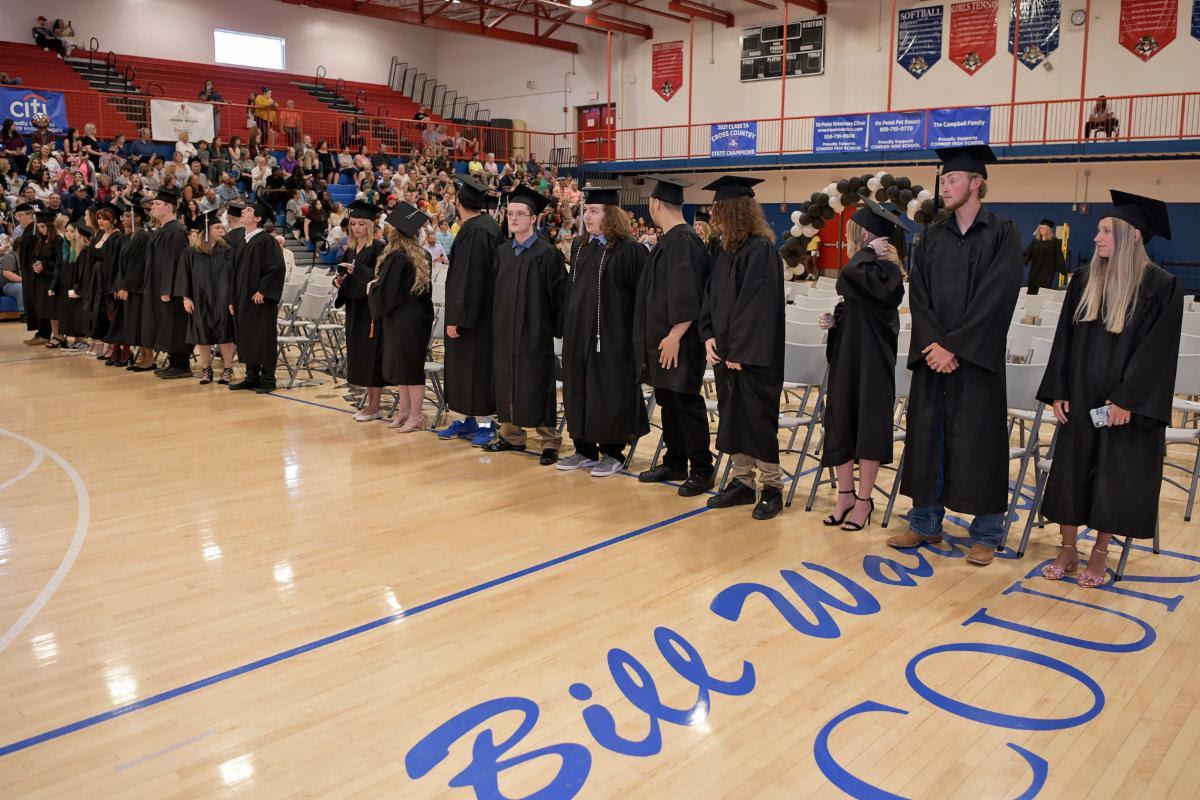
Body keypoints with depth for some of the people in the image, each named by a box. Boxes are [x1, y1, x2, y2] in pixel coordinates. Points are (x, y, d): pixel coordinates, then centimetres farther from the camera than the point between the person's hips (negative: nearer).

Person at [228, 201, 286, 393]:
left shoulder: (265, 240, -10)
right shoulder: (242, 243, 15)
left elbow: (276, 267, -19)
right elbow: (236, 272, 18)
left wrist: (262, 290, -19)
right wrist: (233, 299, 14)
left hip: (261, 300, -8)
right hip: (243, 300, 8)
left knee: (263, 339, -3)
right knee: (247, 339, 10)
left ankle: (267, 380, 4)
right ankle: (252, 377, 18)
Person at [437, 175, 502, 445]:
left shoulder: (473, 231, -19)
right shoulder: (490, 225, 9)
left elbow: (467, 278, -22)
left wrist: (456, 318, -21)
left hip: (471, 310, -10)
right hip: (482, 309, 10)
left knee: (475, 365, -3)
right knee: (467, 366, 14)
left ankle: (483, 423, 4)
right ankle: (469, 419, 21)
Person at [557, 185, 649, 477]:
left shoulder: (629, 249, -10)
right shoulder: (581, 248, 13)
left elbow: (640, 293, -10)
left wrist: (636, 333, -14)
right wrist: (567, 324, 14)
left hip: (611, 333, -7)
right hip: (578, 332, 7)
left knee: (608, 390, -1)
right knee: (579, 388, 9)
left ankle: (613, 453, 11)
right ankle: (585, 450, 20)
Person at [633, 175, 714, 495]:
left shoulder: (683, 241, -16)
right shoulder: (669, 240, 14)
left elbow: (687, 296, -23)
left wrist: (674, 336, -24)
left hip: (677, 340, -10)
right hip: (662, 337, 10)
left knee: (686, 404, -3)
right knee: (668, 402, 15)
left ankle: (701, 471, 6)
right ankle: (675, 463, 25)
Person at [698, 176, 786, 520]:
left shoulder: (761, 251, -14)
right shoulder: (727, 251, 12)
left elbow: (758, 305, -19)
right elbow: (712, 297, 14)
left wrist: (740, 350, -19)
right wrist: (709, 336, 0)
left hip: (752, 354, -8)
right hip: (727, 351, 8)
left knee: (757, 418, -1)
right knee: (731, 416, 12)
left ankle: (771, 486, 11)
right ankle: (741, 481, 22)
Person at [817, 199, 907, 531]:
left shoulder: (886, 271, -15)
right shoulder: (863, 271, 12)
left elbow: (851, 277, -35)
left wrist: (869, 252, -18)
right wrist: (834, 320, 2)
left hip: (871, 361, -8)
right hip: (845, 357, 8)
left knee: (867, 427, -1)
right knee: (840, 424, 9)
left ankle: (863, 500, 10)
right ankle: (845, 494, 20)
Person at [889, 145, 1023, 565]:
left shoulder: (1002, 235, -3)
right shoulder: (932, 236, 10)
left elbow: (996, 298, -12)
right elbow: (918, 294, 2)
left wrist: (954, 345, -17)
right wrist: (933, 343, -12)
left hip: (977, 357, -4)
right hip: (932, 354, 5)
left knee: (978, 442, 0)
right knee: (927, 436, 8)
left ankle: (986, 534, 11)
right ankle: (925, 523, 20)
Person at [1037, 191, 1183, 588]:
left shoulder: (1161, 286, -9)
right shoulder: (1084, 279, 4)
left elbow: (1158, 350, -12)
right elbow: (1065, 338, 5)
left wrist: (1127, 399, -17)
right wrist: (1058, 391, 0)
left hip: (1126, 401, -4)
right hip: (1080, 396, 4)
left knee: (1115, 477, 5)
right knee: (1072, 469, 7)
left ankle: (1099, 553, 19)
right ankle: (1068, 549, 18)